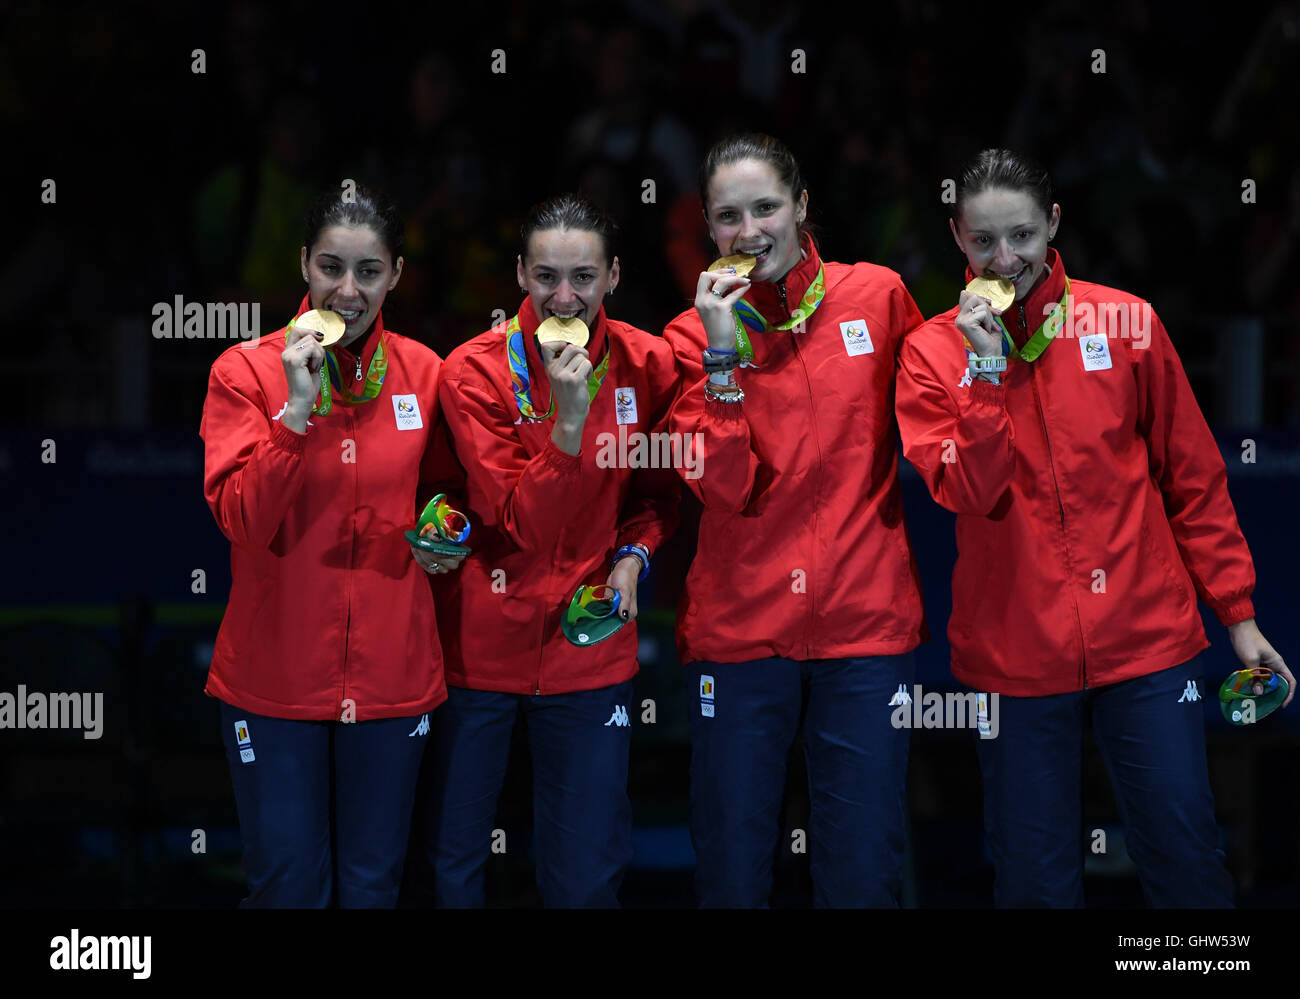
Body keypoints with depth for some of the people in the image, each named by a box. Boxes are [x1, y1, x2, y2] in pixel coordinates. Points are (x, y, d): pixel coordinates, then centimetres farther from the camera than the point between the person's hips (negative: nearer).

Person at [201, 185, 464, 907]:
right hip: (275, 678, -2)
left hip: (391, 676, 2)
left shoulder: (422, 373, 3)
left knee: (372, 884, 10)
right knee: (287, 886, 4)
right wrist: (298, 408, -23)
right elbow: (242, 522, -15)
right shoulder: (246, 371, -6)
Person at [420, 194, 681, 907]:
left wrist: (634, 556, -5)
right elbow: (523, 527, -18)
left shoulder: (646, 366, -3)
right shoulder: (475, 372, -13)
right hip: (483, 641, -2)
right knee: (453, 865, 8)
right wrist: (569, 419, -29)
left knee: (586, 876, 5)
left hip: (588, 650, 2)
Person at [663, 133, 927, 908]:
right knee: (732, 873, 3)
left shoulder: (878, 296, 3)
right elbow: (726, 487, -10)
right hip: (740, 631, 0)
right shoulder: (697, 334, 1)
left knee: (864, 874, 0)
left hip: (865, 620, 0)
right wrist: (722, 359, -17)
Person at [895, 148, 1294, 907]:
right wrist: (987, 370, -18)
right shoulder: (934, 352, 0)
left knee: (1187, 863, 1)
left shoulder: (1126, 324, 1)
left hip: (1147, 640, 0)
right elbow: (970, 494, -11)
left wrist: (1237, 612, 5)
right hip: (1014, 653, 0)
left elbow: (1192, 476, 6)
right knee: (1036, 880, 6)